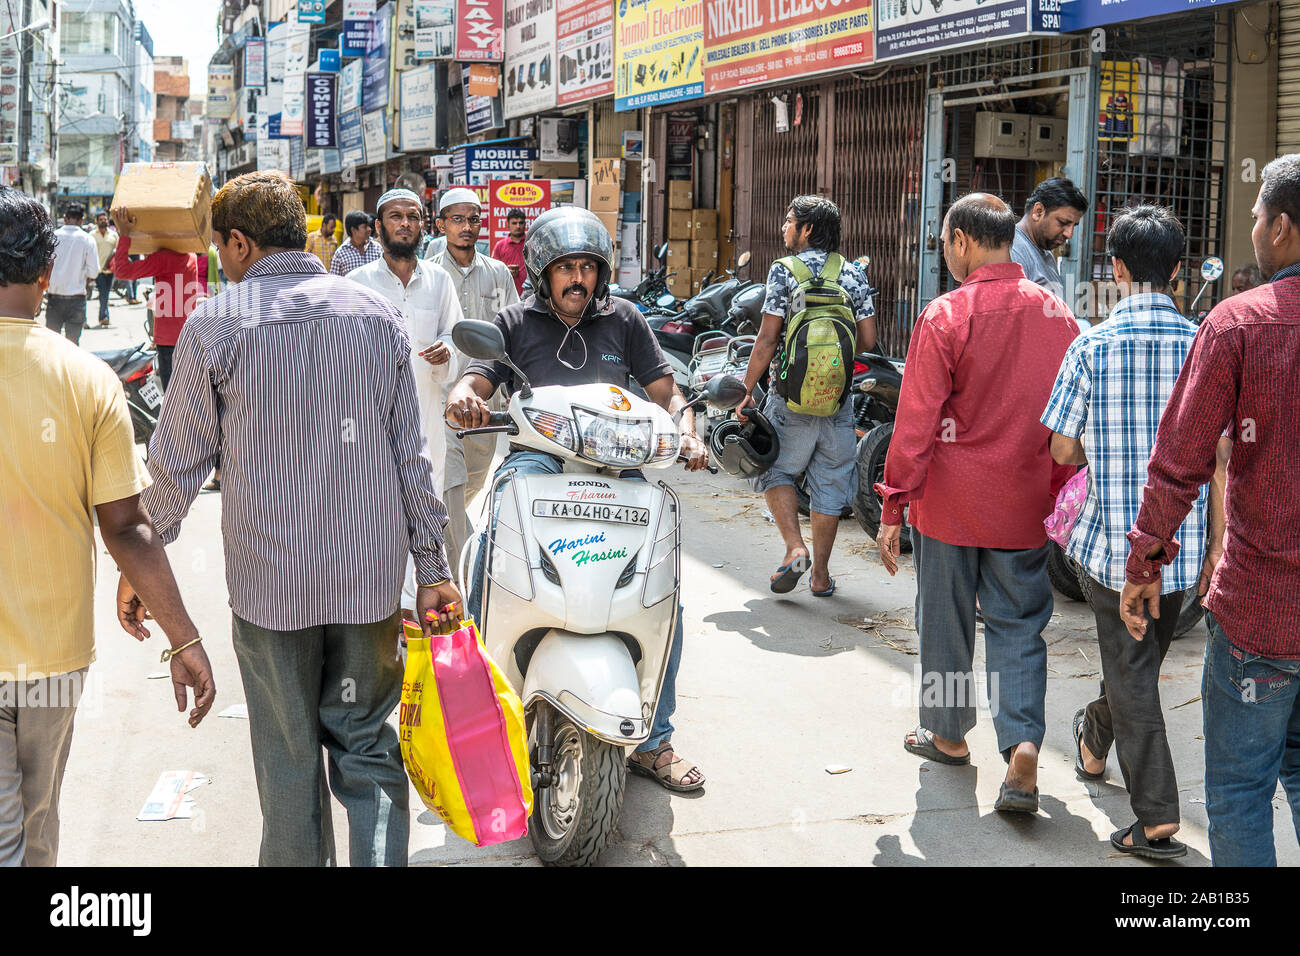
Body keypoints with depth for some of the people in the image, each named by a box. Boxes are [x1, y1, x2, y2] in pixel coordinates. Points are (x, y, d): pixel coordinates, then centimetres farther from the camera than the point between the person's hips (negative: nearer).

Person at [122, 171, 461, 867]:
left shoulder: (214, 324, -6)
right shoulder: (379, 315, 3)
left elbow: (178, 460, -2)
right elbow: (410, 457, 5)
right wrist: (433, 568, 10)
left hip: (270, 577, -2)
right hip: (371, 573, 2)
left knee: (288, 758, 12)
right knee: (365, 745, 13)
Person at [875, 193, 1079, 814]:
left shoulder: (945, 316, -13)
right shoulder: (1056, 314, 1)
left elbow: (916, 421, -13)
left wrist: (893, 507, -7)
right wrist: (1058, 495, 17)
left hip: (951, 501, -3)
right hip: (1026, 506, 3)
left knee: (946, 619, 14)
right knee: (1019, 626, 10)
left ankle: (948, 733, 29)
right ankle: (1022, 744, -4)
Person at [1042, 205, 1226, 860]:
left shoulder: (1092, 346, -9)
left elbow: (1063, 450, -5)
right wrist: (1217, 547, 6)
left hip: (1114, 537, -3)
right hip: (1182, 545, 3)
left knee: (1132, 676, 5)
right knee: (1141, 662, 23)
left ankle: (1157, 821, 2)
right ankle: (1094, 743, 47)